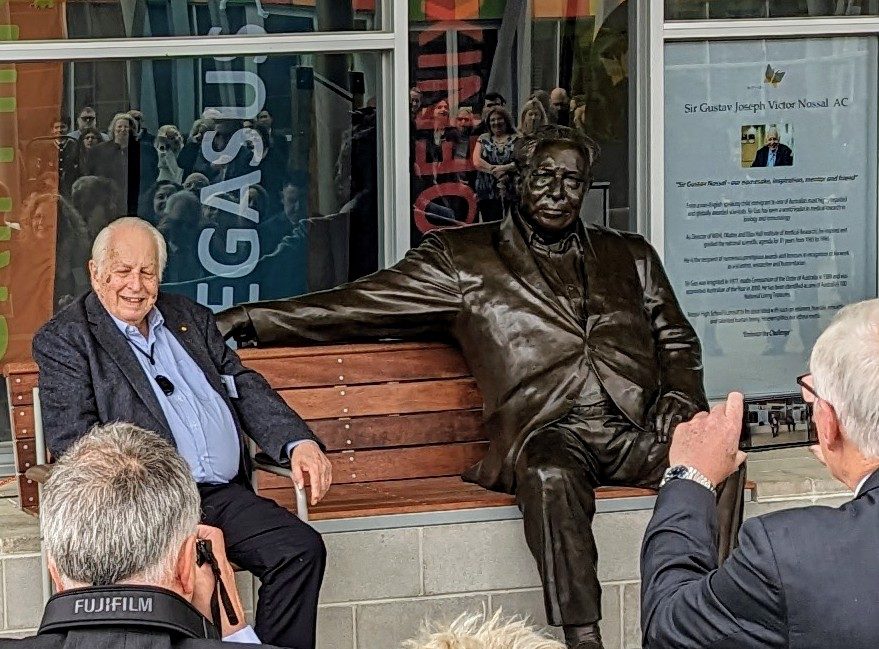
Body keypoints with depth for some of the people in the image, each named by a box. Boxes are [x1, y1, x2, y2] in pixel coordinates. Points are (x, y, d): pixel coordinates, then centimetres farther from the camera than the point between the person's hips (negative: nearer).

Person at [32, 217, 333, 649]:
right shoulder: (64, 338, 5)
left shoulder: (193, 320, 23)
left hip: (225, 495, 6)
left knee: (302, 549, -17)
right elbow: (73, 441, -6)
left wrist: (298, 442, -1)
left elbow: (247, 390, 20)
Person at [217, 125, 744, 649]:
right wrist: (247, 319, 5)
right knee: (551, 477, -38)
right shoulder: (463, 259, 15)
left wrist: (679, 397, 2)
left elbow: (677, 341, 26)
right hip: (548, 431, -3)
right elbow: (359, 306, 12)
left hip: (639, 429, 3)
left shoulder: (631, 256, 25)